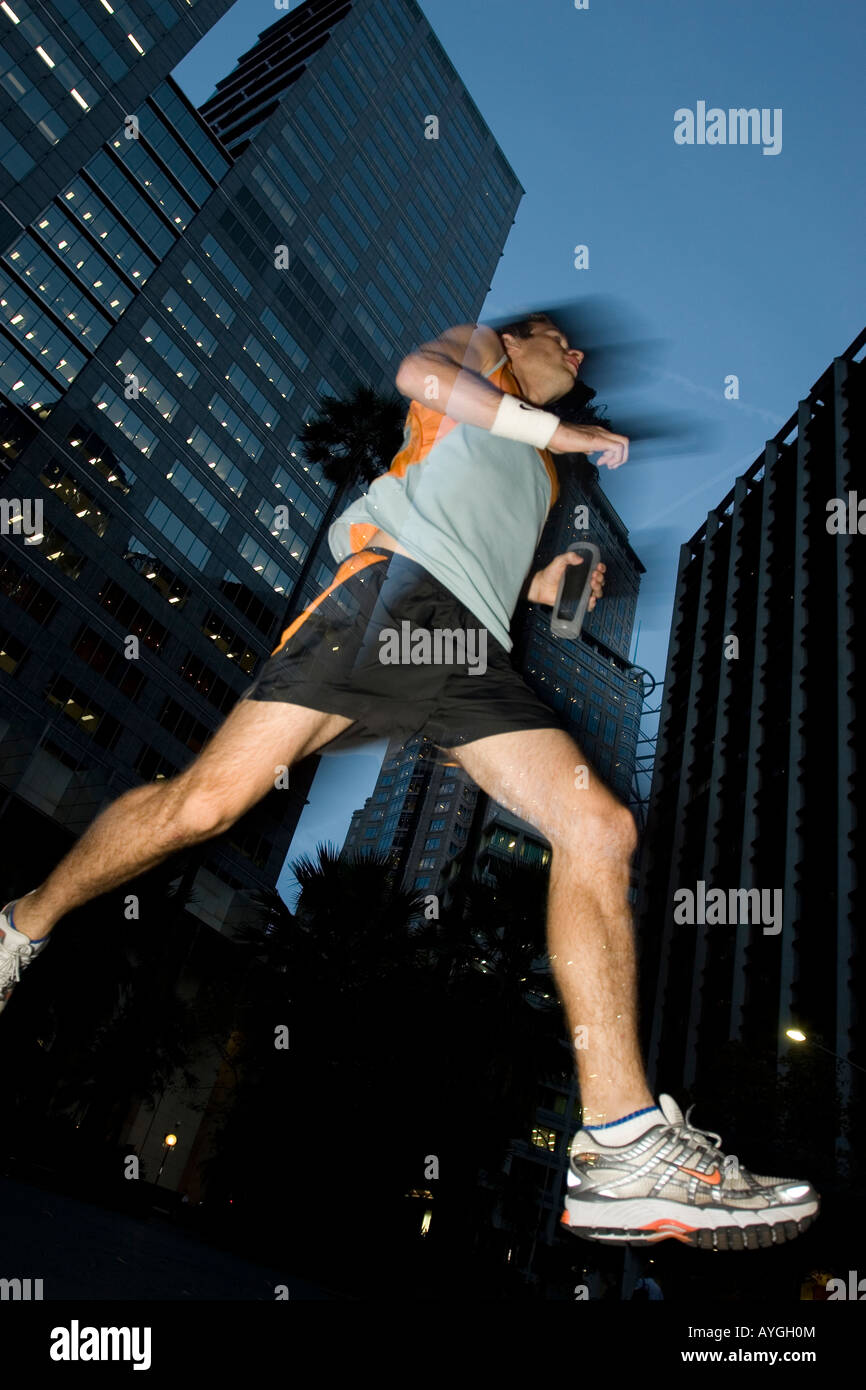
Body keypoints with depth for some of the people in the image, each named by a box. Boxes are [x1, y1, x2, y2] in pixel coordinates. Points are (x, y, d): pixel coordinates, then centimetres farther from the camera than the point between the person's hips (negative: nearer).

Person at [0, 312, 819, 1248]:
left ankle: (622, 1150, -14)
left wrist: (534, 587, 17)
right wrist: (557, 428, 6)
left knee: (600, 831, -14)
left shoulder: (542, 478, 41)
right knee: (207, 799, -15)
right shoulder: (477, 350, 27)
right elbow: (420, 372, 3)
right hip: (397, 588, -6)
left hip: (474, 652, 6)